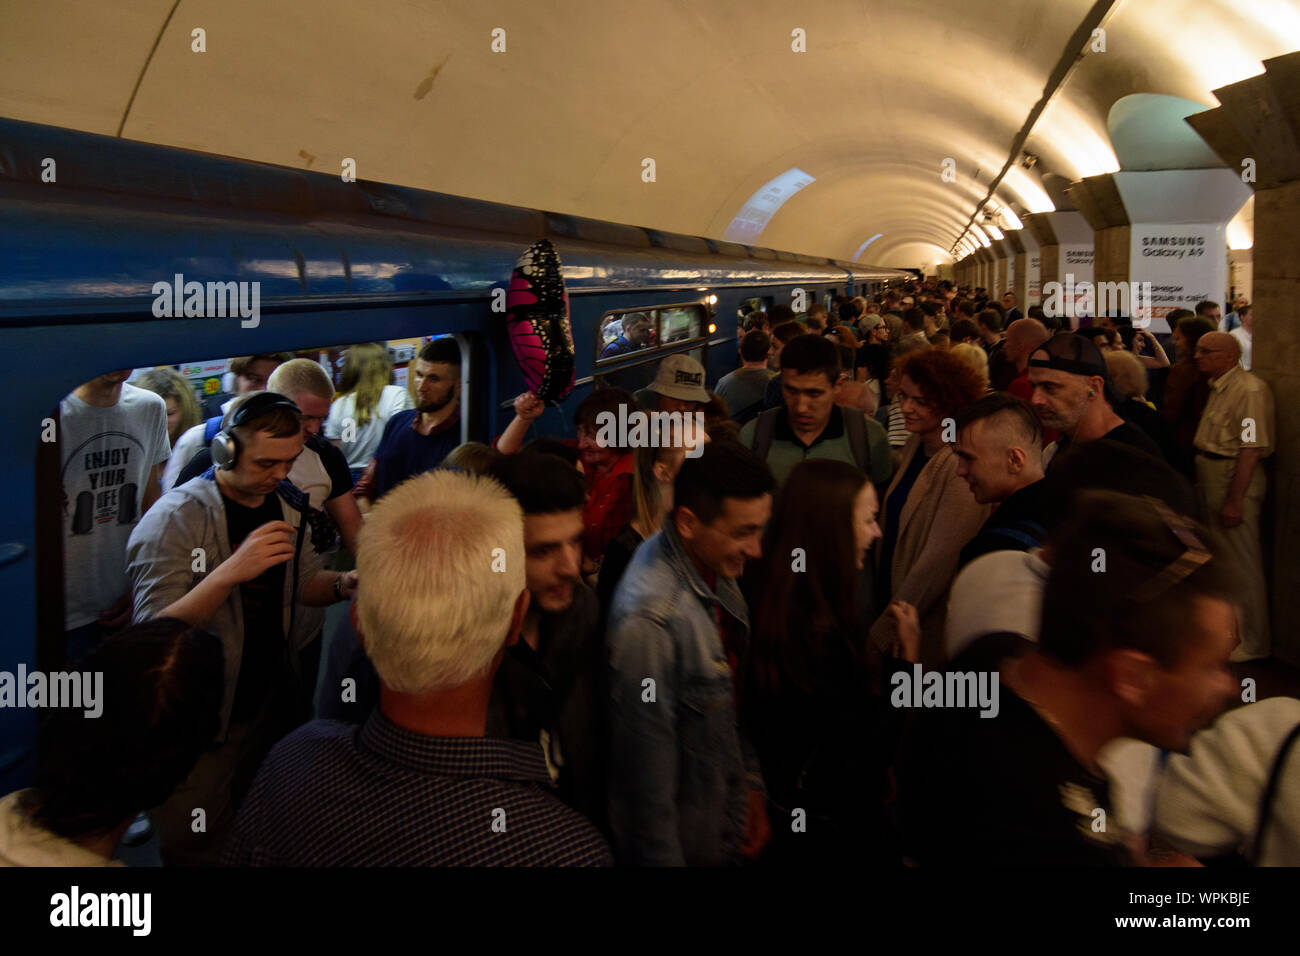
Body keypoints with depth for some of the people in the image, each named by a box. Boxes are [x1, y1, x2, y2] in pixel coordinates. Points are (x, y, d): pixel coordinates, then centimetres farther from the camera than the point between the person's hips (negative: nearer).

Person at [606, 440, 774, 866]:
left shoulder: (715, 570, -5)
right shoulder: (649, 621, -31)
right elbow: (646, 778, -25)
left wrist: (752, 786, 7)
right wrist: (662, 859, -17)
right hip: (686, 845, -7)